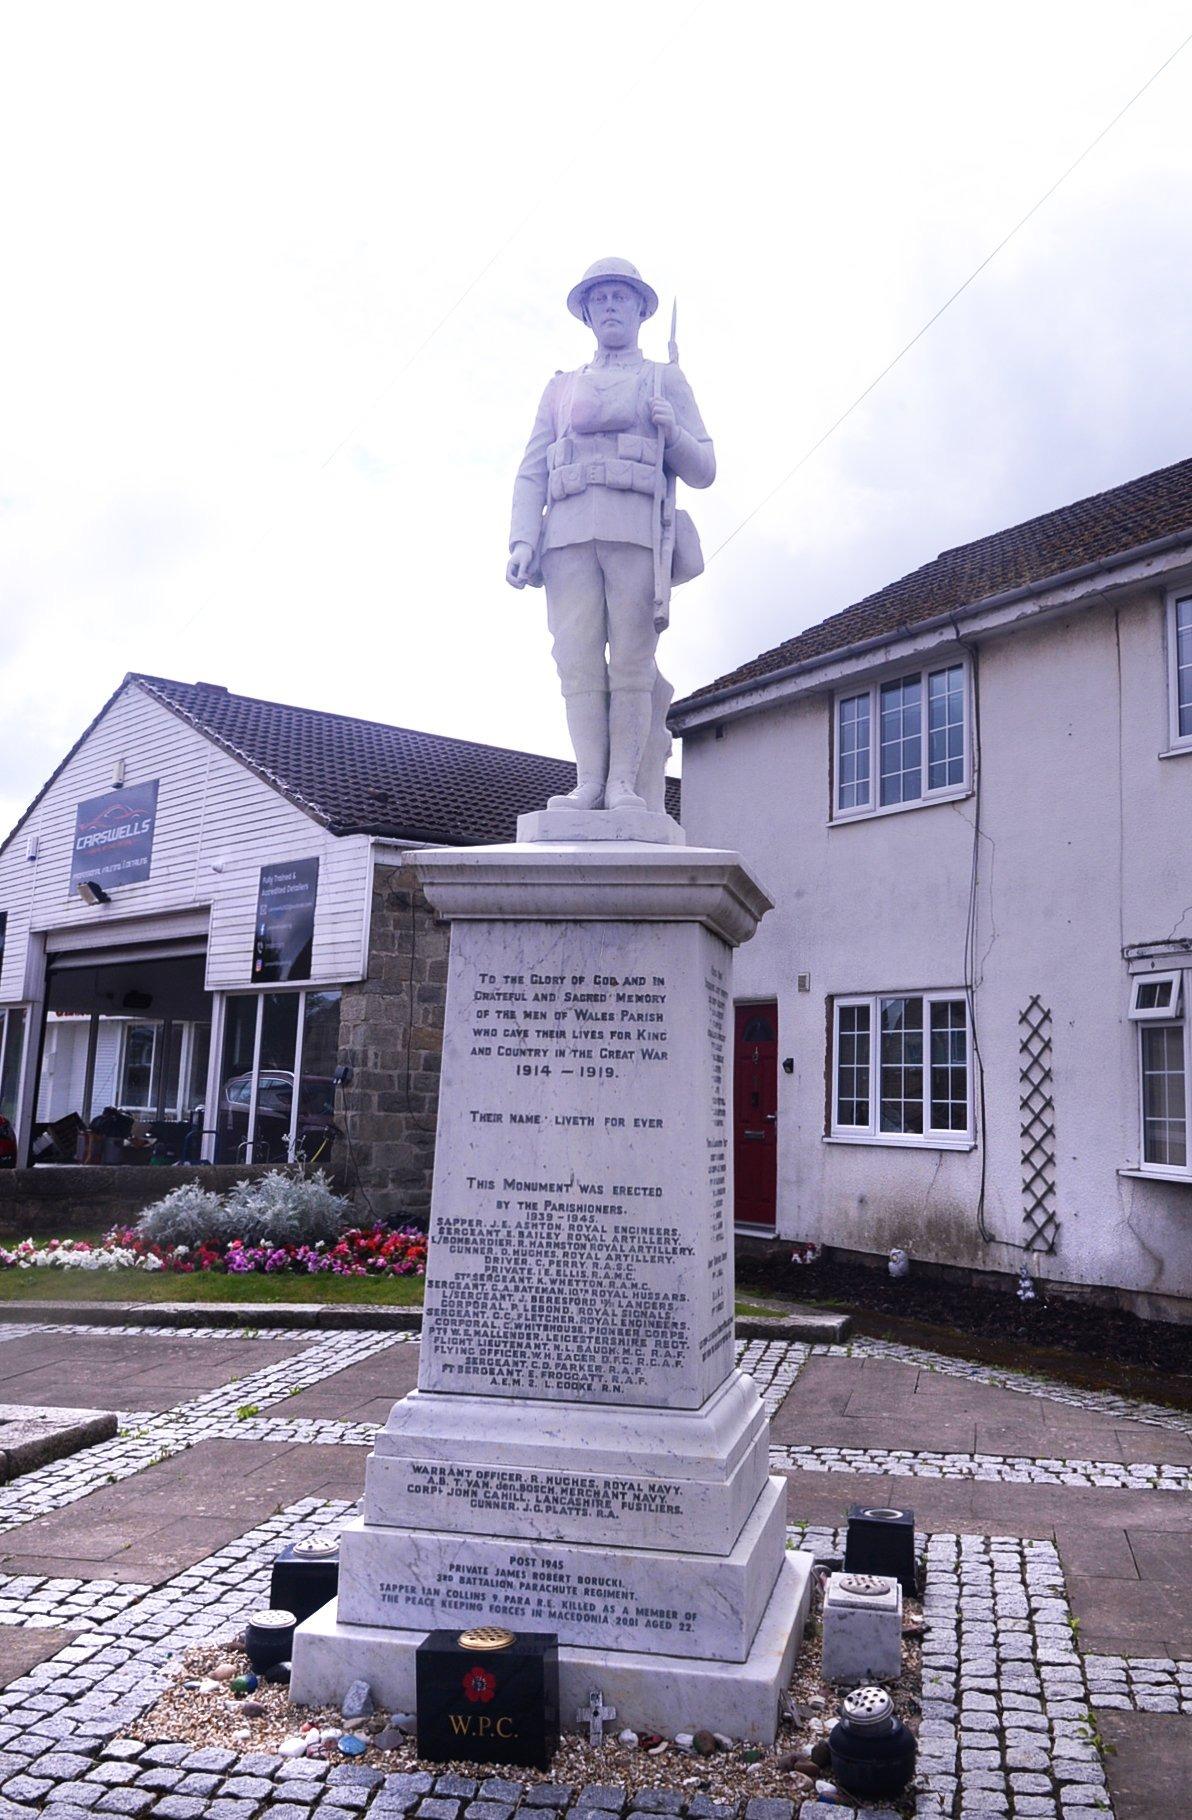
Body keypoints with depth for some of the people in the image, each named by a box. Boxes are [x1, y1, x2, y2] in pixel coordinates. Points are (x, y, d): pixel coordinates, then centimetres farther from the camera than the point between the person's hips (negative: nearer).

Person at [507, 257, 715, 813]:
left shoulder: (667, 381, 21)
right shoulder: (561, 389, 26)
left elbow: (703, 471, 14)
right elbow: (531, 475, 16)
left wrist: (671, 431, -7)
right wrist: (522, 542, 0)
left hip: (637, 532, -2)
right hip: (569, 535, 2)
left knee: (631, 661, -10)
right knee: (578, 658, -9)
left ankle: (624, 785, -11)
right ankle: (588, 783, -11)